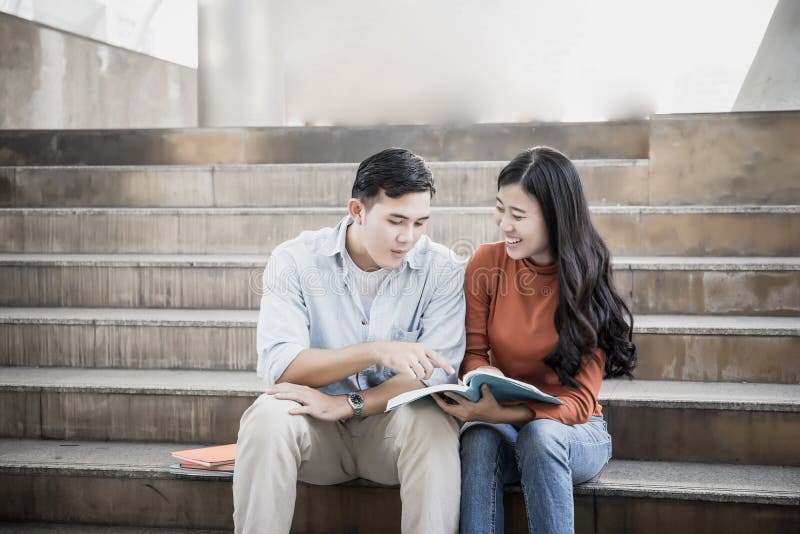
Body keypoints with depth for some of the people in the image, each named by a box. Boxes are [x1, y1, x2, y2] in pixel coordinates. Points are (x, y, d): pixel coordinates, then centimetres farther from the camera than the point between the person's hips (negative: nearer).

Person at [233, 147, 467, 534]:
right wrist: (375, 352, -31)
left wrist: (345, 404, -28)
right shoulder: (295, 260, -7)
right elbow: (279, 365, -19)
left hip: (393, 426, 0)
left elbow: (434, 375, -16)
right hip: (317, 431, 1)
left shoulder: (443, 271, -7)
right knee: (267, 415, -31)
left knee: (431, 421, -32)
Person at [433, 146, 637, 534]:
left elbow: (580, 402, -16)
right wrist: (485, 377, -25)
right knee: (478, 441, -33)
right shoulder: (486, 262, -5)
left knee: (540, 435, -35)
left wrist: (504, 413, -34)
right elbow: (474, 353, 1)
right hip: (501, 424, 2)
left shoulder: (588, 281, -12)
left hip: (574, 432, -1)